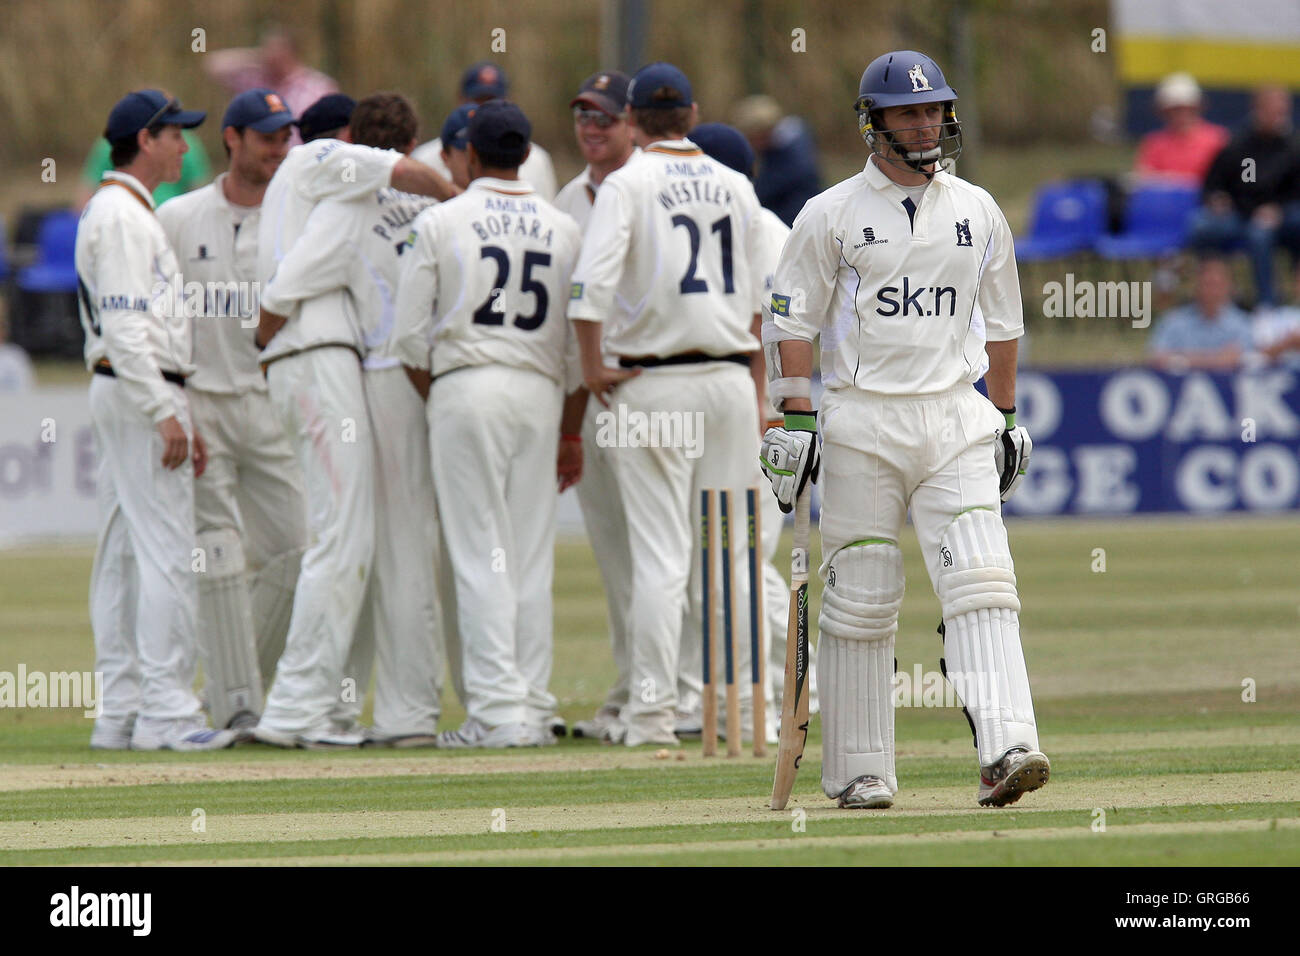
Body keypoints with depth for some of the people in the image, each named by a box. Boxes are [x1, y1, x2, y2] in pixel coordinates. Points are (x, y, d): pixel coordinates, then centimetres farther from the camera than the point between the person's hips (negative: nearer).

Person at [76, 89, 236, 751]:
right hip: (139, 393, -11)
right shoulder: (121, 214, -12)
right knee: (167, 553, -12)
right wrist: (164, 413, -23)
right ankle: (164, 712, -14)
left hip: (129, 394, 11)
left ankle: (119, 713, 10)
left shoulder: (131, 212, 21)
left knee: (122, 556, 9)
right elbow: (124, 327, -20)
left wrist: (179, 414, 21)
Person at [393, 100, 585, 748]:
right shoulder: (564, 230, 10)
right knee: (533, 555, 7)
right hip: (541, 393, 3)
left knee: (480, 554, -4)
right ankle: (534, 708, 7)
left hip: (464, 386, -3)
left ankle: (498, 709, -10)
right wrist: (571, 435, 17)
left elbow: (411, 336, -1)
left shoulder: (438, 222, 0)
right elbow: (581, 337, 11)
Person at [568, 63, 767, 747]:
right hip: (731, 376, 4)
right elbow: (755, 296, 14)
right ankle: (740, 703, 10)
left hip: (653, 383, -4)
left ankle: (653, 710, -6)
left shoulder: (627, 184, -5)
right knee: (728, 551, 9)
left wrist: (593, 368, -10)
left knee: (660, 553, -4)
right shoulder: (737, 187, 10)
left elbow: (593, 280, -19)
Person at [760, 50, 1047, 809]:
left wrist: (1006, 418, 17)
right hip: (863, 424, -2)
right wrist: (796, 421, -9)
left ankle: (1005, 748, -25)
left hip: (957, 419, 2)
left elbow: (1002, 321, 19)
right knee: (860, 599, 1)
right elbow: (792, 322, -1)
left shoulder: (978, 212, 12)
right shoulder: (831, 215, 1)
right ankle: (858, 774, 9)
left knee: (981, 578, -14)